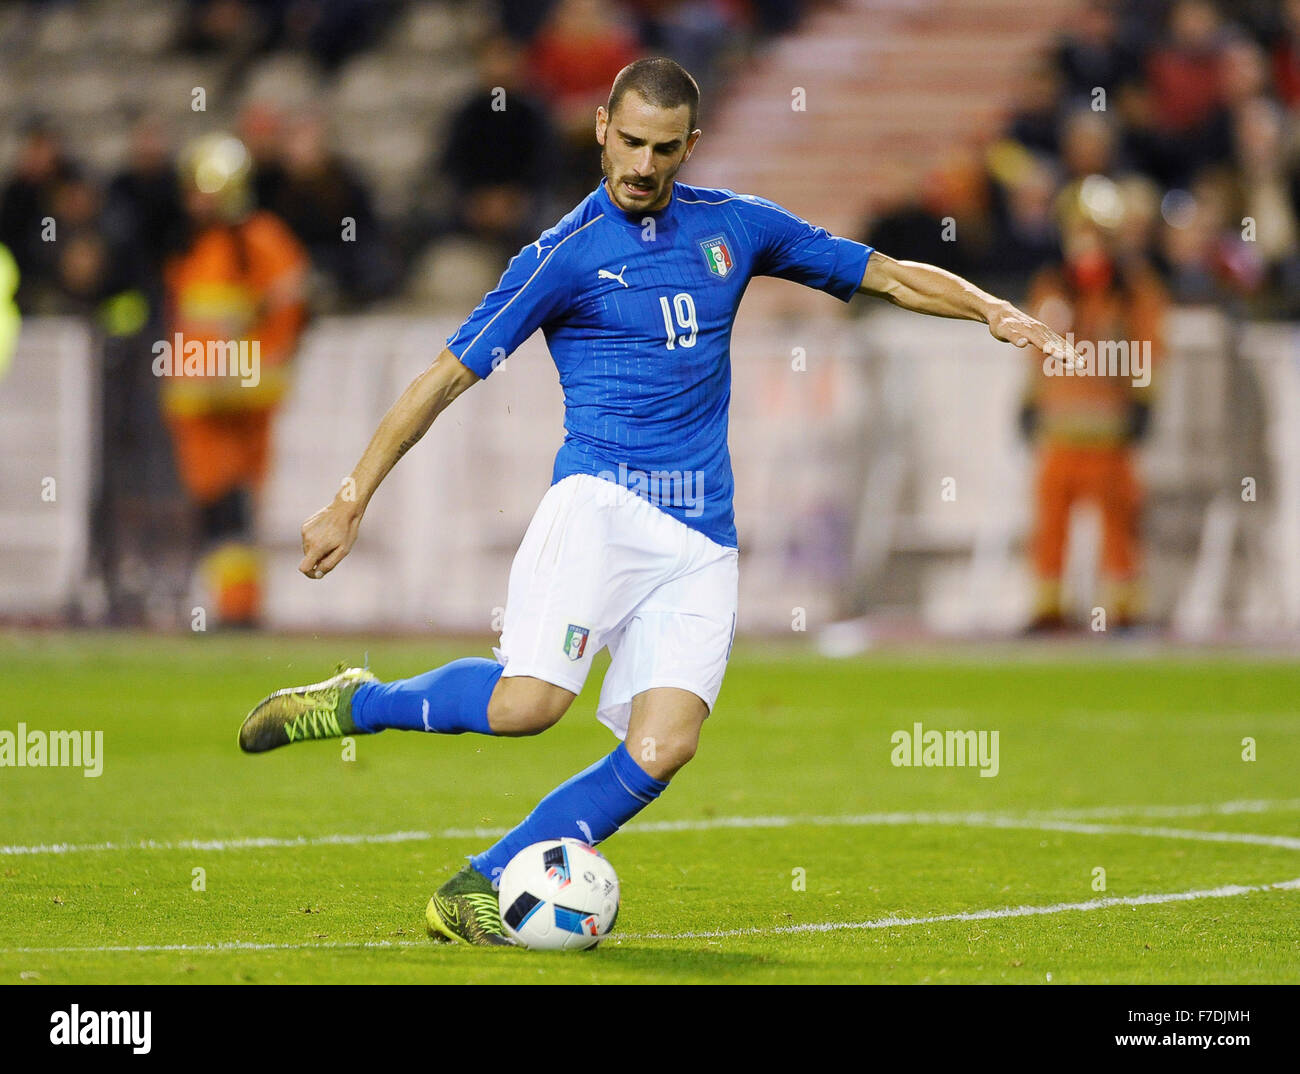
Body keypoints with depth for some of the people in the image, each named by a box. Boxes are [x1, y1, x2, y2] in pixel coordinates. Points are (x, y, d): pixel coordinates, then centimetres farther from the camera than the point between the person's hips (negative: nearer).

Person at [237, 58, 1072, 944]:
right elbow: (447, 377, 2)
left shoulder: (734, 227, 13)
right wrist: (350, 503, -1)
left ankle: (475, 891, -5)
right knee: (527, 702, -26)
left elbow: (887, 275, 21)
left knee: (663, 748, -15)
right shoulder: (566, 256, 1)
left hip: (702, 539, 4)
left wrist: (991, 309, 5)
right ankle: (355, 703, 1)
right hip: (601, 503, -4)